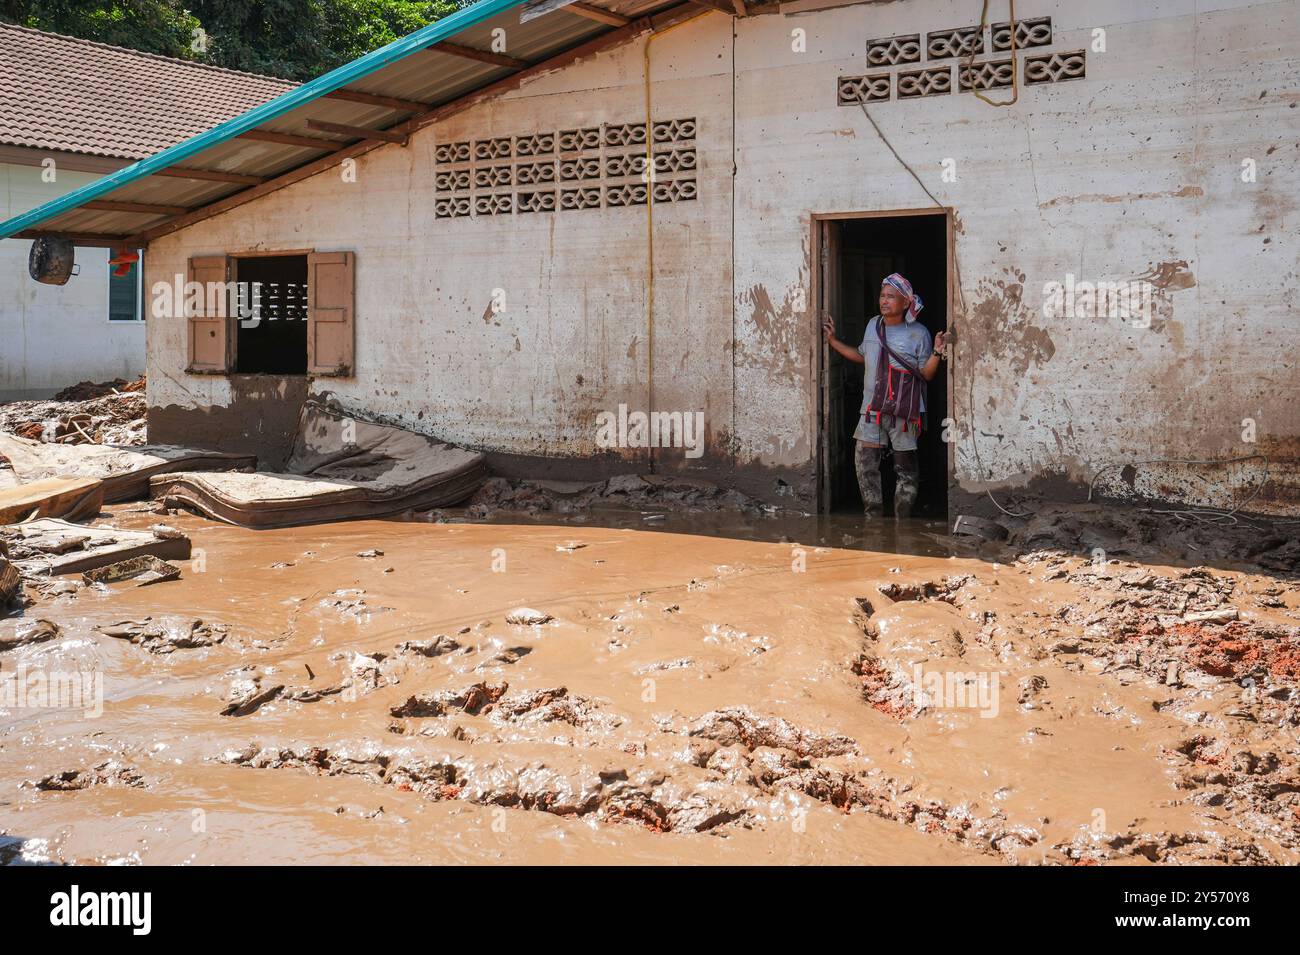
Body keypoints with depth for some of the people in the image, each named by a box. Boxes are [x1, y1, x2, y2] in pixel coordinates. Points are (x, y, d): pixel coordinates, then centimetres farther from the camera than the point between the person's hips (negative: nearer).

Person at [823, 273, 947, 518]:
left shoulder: (918, 333, -9)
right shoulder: (873, 325, 7)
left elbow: (926, 374, -10)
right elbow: (862, 355, 22)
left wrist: (936, 352, -26)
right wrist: (833, 341, 20)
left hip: (904, 412, -5)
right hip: (872, 408, 5)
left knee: (905, 469, 5)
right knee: (865, 463, 3)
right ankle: (873, 516, 15)